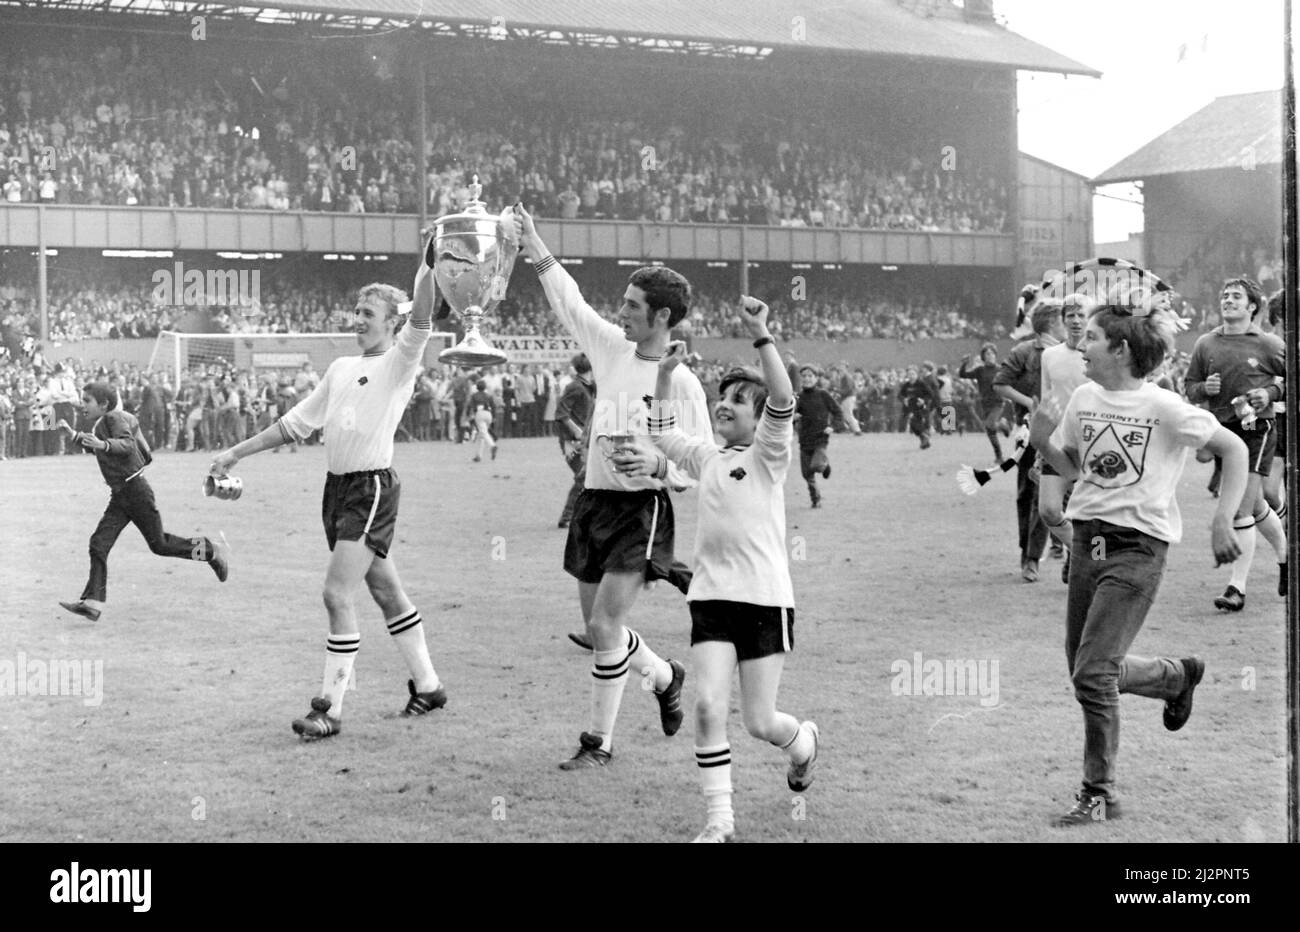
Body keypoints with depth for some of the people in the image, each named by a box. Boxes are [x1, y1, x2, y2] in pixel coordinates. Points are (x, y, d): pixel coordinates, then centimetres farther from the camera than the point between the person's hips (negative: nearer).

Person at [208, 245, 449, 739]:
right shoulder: (341, 367, 15)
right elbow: (296, 421, 21)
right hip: (338, 488, 7)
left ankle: (329, 708, -5)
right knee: (386, 591, 15)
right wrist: (237, 452, 21)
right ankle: (427, 685, 27)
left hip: (373, 488, -7)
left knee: (337, 594, -12)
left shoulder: (399, 362, -5)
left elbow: (420, 321, -25)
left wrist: (428, 267, -40)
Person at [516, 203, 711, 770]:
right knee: (600, 627, 12)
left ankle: (599, 741, 5)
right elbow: (570, 302, 18)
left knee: (603, 626, -12)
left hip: (641, 510, -6)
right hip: (594, 503, 6)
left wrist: (657, 464, -23)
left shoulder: (682, 384, -10)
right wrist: (537, 252, 15)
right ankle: (665, 676, 39)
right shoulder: (612, 349, 5)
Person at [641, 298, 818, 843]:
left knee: (760, 723, 0)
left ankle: (803, 741, 37)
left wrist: (761, 337, -26)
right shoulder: (707, 456, 14)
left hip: (765, 598, -4)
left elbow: (783, 399, -20)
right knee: (708, 706, -11)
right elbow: (662, 433, 28)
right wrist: (665, 375, 16)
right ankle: (719, 822, -3)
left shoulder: (768, 453, -2)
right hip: (711, 597, 4)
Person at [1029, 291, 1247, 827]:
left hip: (1137, 549, -7)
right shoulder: (1084, 399, 5)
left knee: (1092, 674, -12)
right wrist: (1043, 442, -2)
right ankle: (1179, 675, 39)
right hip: (1087, 541, 7)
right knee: (1087, 671, 12)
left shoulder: (1164, 408, -13)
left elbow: (1234, 450, -5)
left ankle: (1099, 794, 3)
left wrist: (1222, 521, -12)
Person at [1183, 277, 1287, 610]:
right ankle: (1285, 555, 42)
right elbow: (1189, 388, 12)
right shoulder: (1205, 344, 6)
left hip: (1257, 432, -4)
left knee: (1242, 510, -11)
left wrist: (1272, 392, -10)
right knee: (1255, 507, 17)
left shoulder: (1269, 345, -3)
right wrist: (1204, 388, -9)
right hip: (1222, 431, 4)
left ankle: (1237, 588, -8)